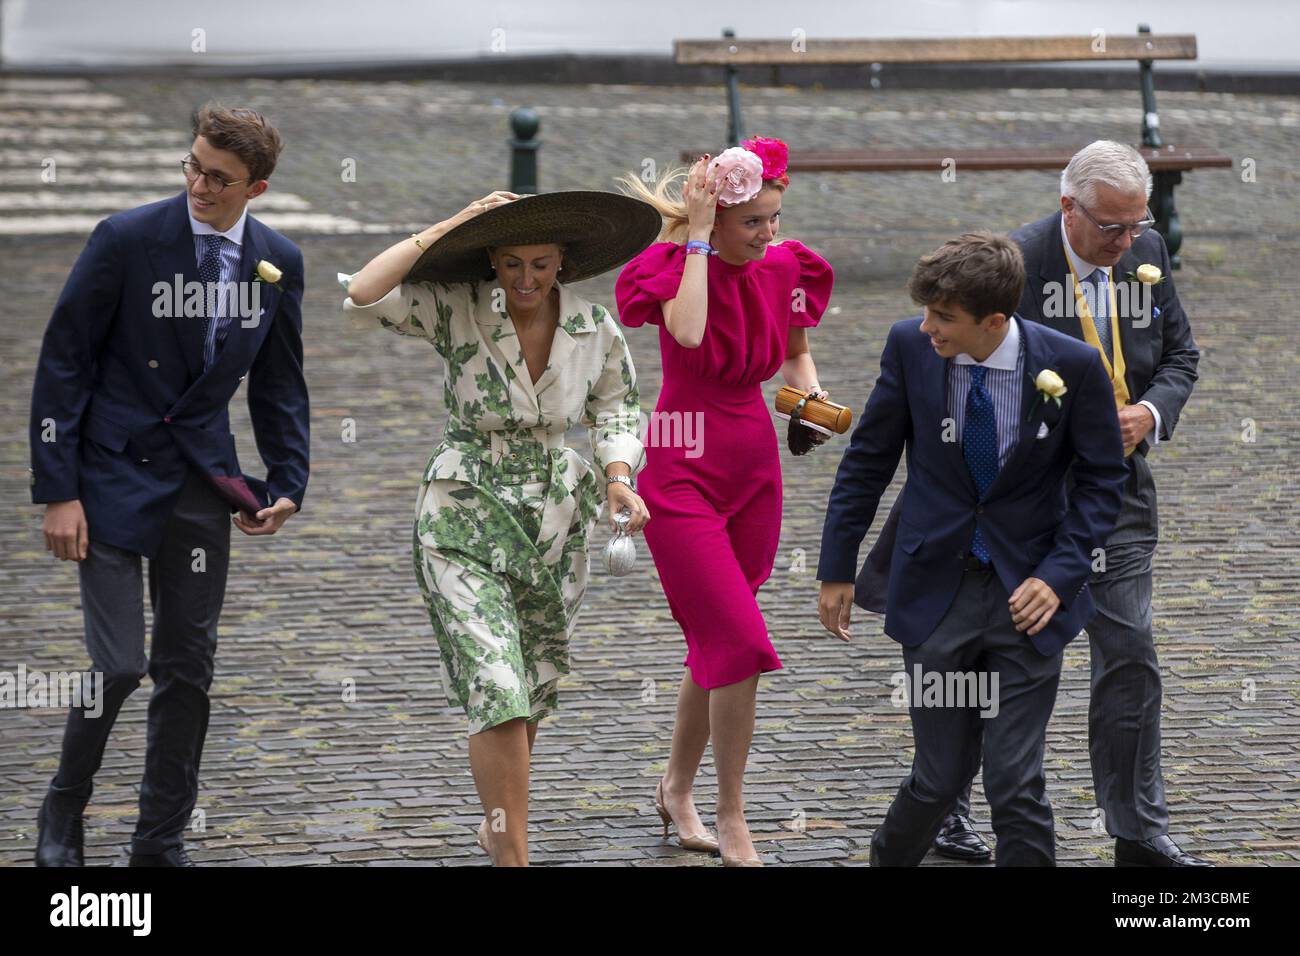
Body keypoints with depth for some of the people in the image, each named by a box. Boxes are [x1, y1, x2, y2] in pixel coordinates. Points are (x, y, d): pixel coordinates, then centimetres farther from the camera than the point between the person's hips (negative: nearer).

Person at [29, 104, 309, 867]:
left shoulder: (278, 261, 3)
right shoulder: (128, 240, -10)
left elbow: (281, 383, 15)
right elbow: (63, 363, -8)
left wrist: (289, 482, 4)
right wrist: (58, 492, -11)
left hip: (202, 479, 4)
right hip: (115, 471, -4)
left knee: (189, 667, 6)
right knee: (119, 665, -10)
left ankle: (162, 842, 17)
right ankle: (65, 809, 16)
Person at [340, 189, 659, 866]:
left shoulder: (596, 328, -5)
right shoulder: (455, 311, -13)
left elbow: (617, 406, 12)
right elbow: (361, 298, -26)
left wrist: (618, 477, -6)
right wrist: (447, 227, -25)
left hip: (557, 523, 4)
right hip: (465, 521, -4)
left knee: (534, 692, 18)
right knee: (497, 689, -16)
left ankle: (497, 820, 42)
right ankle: (513, 855, -8)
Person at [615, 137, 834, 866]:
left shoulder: (784, 268, 2)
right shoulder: (674, 265, -13)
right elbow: (687, 332, -34)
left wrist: (809, 390, -3)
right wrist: (697, 236, -26)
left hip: (754, 469, 6)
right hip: (683, 471, -6)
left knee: (718, 643, 13)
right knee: (741, 644, -14)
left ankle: (677, 789, 33)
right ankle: (733, 820, -3)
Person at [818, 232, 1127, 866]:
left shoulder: (1073, 366, -14)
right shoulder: (910, 346, -10)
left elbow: (1102, 478, -1)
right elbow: (869, 458, 2)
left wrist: (1059, 574, -12)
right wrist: (837, 569, 6)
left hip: (1025, 595, -1)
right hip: (934, 592, 1)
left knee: (1016, 783, -4)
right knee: (940, 778, 5)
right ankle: (889, 859, 34)